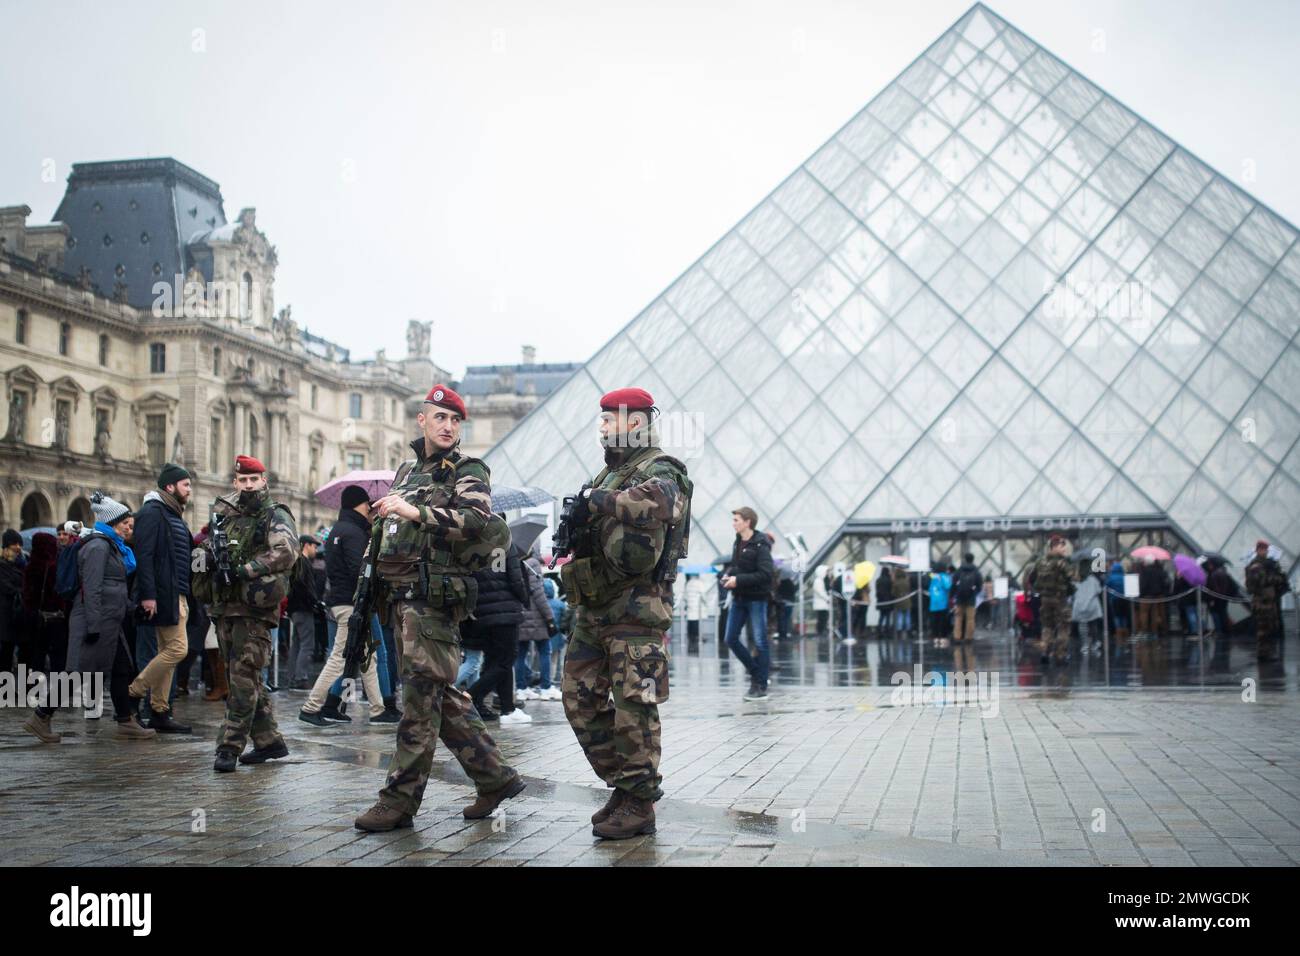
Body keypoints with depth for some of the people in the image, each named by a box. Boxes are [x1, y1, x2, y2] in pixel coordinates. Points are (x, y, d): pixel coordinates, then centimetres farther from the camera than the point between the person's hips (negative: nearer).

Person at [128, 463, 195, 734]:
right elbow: (144, 556, -17)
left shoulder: (174, 515, 20)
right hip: (163, 595, -10)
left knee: (167, 651, 9)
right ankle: (132, 695, -2)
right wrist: (147, 594, -23)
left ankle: (160, 712, 12)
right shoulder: (152, 513, -10)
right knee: (178, 648, -12)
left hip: (178, 595, 10)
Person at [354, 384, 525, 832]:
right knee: (443, 696, 11)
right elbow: (387, 530, 33)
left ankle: (399, 800, -4)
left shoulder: (468, 472, -3)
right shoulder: (407, 470, 21)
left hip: (435, 598, -8)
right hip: (404, 597, 8)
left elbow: (477, 521, -22)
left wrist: (417, 513, -27)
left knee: (420, 698, -7)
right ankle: (496, 777, 19)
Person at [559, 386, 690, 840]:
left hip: (636, 612, -9)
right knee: (580, 701, 10)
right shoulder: (610, 473, 20)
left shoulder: (659, 471, -8)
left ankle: (639, 805, 5)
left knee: (633, 709, -4)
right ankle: (624, 784, 21)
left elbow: (656, 502, -33)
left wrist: (597, 500, -26)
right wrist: (573, 535, 4)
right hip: (593, 610, 9)